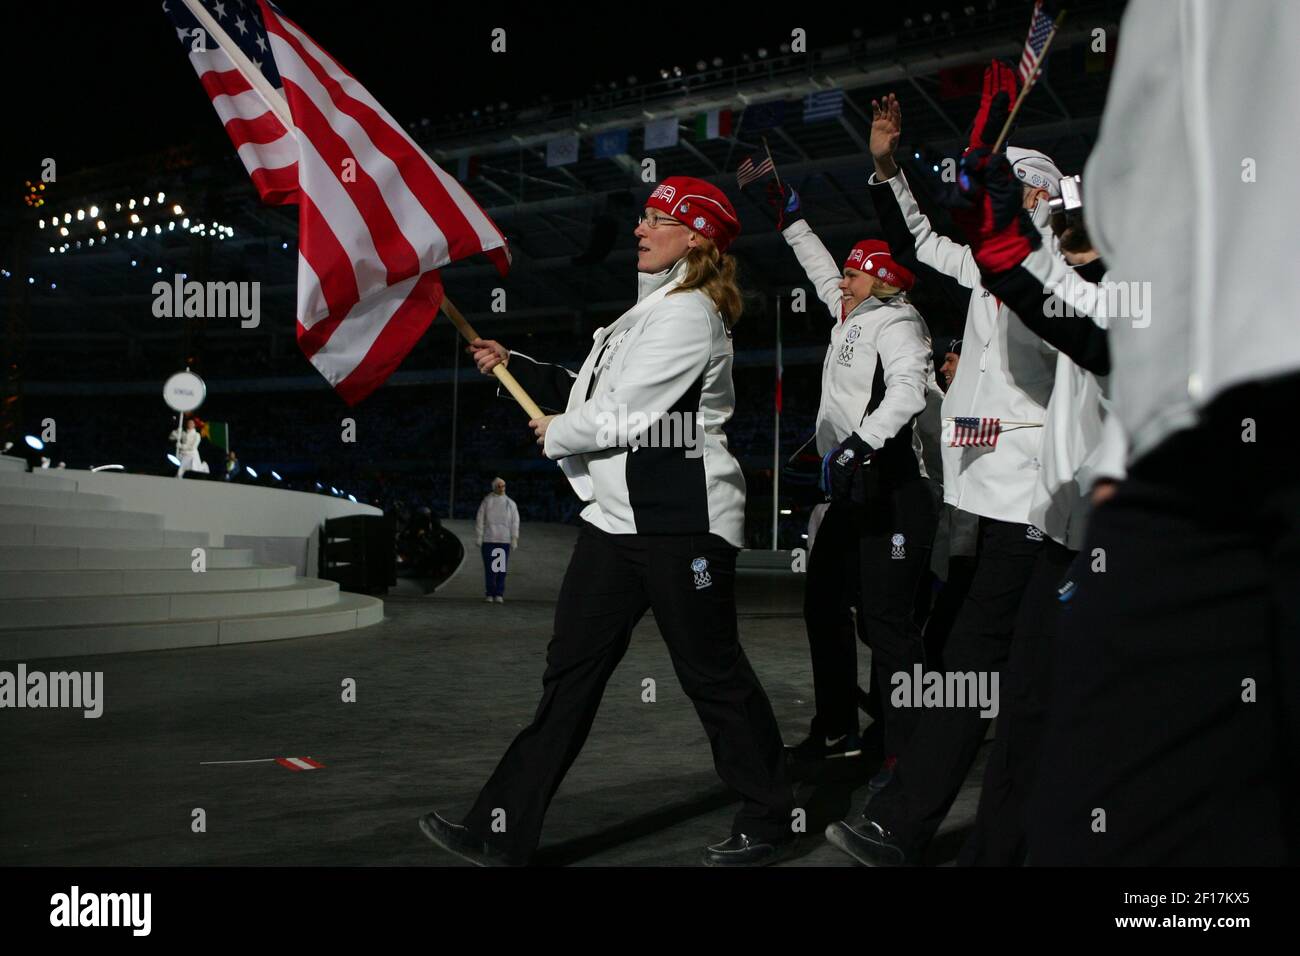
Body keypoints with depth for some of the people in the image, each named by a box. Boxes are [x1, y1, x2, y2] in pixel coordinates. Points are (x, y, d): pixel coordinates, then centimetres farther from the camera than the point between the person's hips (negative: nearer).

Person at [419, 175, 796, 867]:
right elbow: (594, 394, 23)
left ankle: (769, 822, 20)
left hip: (681, 524, -9)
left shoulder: (690, 313, -12)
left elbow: (625, 417, -17)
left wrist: (556, 433, -1)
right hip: (618, 518, 10)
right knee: (570, 668, 6)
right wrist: (515, 366, 16)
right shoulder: (650, 309, 20)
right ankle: (504, 832, 9)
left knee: (711, 673, 1)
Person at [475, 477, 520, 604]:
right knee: (489, 568, -2)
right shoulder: (487, 501, 4)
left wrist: (514, 539, -3)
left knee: (501, 568, -1)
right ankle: (490, 594, 4)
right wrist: (479, 537, -4)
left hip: (504, 540, 1)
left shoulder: (510, 504, 9)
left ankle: (499, 594, 4)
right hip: (488, 540, -1)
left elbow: (515, 522, 5)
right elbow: (480, 519, 2)